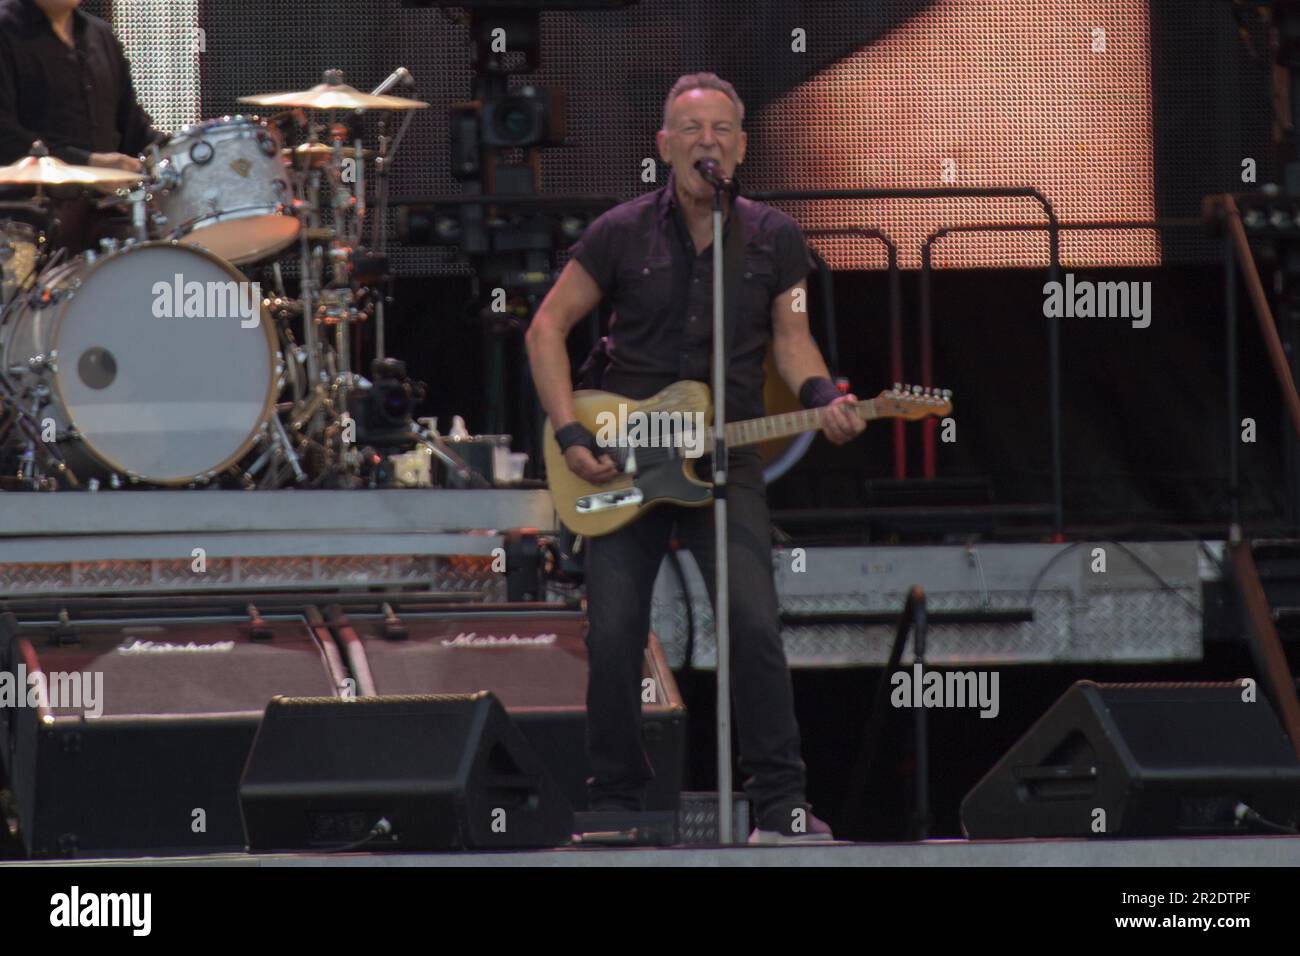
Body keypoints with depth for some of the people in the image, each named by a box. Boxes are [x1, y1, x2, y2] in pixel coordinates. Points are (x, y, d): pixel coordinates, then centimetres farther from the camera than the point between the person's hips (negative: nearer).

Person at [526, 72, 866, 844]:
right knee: (614, 638, -1)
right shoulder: (622, 233, -2)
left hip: (726, 462, 0)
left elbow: (791, 337, 9)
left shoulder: (774, 238, 2)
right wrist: (572, 434, -7)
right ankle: (618, 803, 14)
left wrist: (821, 396, -13)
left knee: (755, 627, -13)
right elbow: (548, 328, 3)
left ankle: (780, 803, -6)